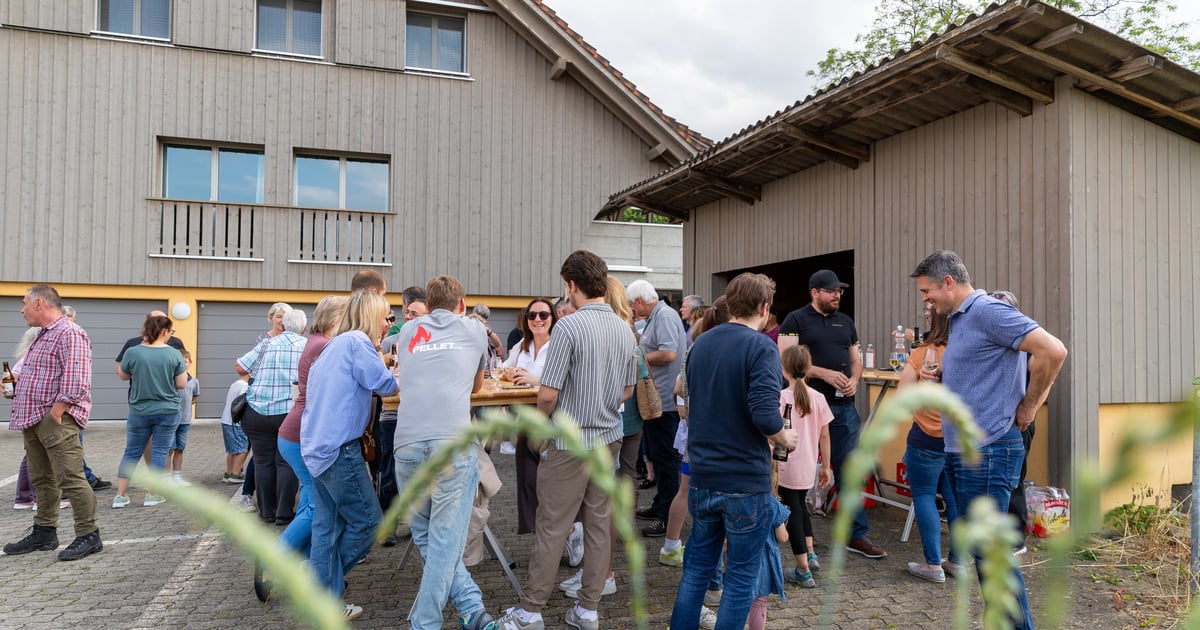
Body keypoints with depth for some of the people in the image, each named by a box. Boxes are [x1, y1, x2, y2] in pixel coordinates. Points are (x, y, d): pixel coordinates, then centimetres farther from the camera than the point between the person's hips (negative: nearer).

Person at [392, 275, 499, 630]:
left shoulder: (408, 332, 24)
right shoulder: (475, 329, 19)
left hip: (407, 443, 3)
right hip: (453, 442, -2)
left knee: (424, 535, 17)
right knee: (445, 539, 5)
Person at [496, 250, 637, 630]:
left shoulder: (569, 327, -17)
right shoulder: (624, 329, 4)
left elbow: (548, 395, -18)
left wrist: (542, 423, 2)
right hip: (609, 438, 6)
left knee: (552, 528, 4)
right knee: (599, 524, 11)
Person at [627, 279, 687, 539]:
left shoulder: (664, 316, -16)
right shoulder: (656, 316, 16)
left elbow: (669, 353, -27)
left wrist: (639, 357, -14)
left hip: (663, 400, -11)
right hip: (656, 398, 11)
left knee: (665, 459, -3)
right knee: (657, 456, 19)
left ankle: (668, 518, 5)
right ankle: (660, 505, 32)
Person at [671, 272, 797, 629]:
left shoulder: (701, 343, 6)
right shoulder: (760, 347, -15)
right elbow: (765, 415, -25)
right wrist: (784, 438, -5)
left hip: (702, 477, 6)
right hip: (746, 482, -6)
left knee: (697, 567, 19)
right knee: (741, 578, 9)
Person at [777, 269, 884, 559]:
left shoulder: (845, 321, 15)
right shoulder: (796, 320, -3)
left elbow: (856, 359, 19)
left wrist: (854, 379, -3)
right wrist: (825, 374, -20)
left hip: (844, 406, 5)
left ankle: (857, 535, 14)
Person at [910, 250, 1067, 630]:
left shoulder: (988, 311, -14)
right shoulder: (959, 321, 15)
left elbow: (1053, 351, -21)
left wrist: (1028, 407, -12)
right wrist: (940, 380, 7)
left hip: (987, 451, -10)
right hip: (963, 451, 10)